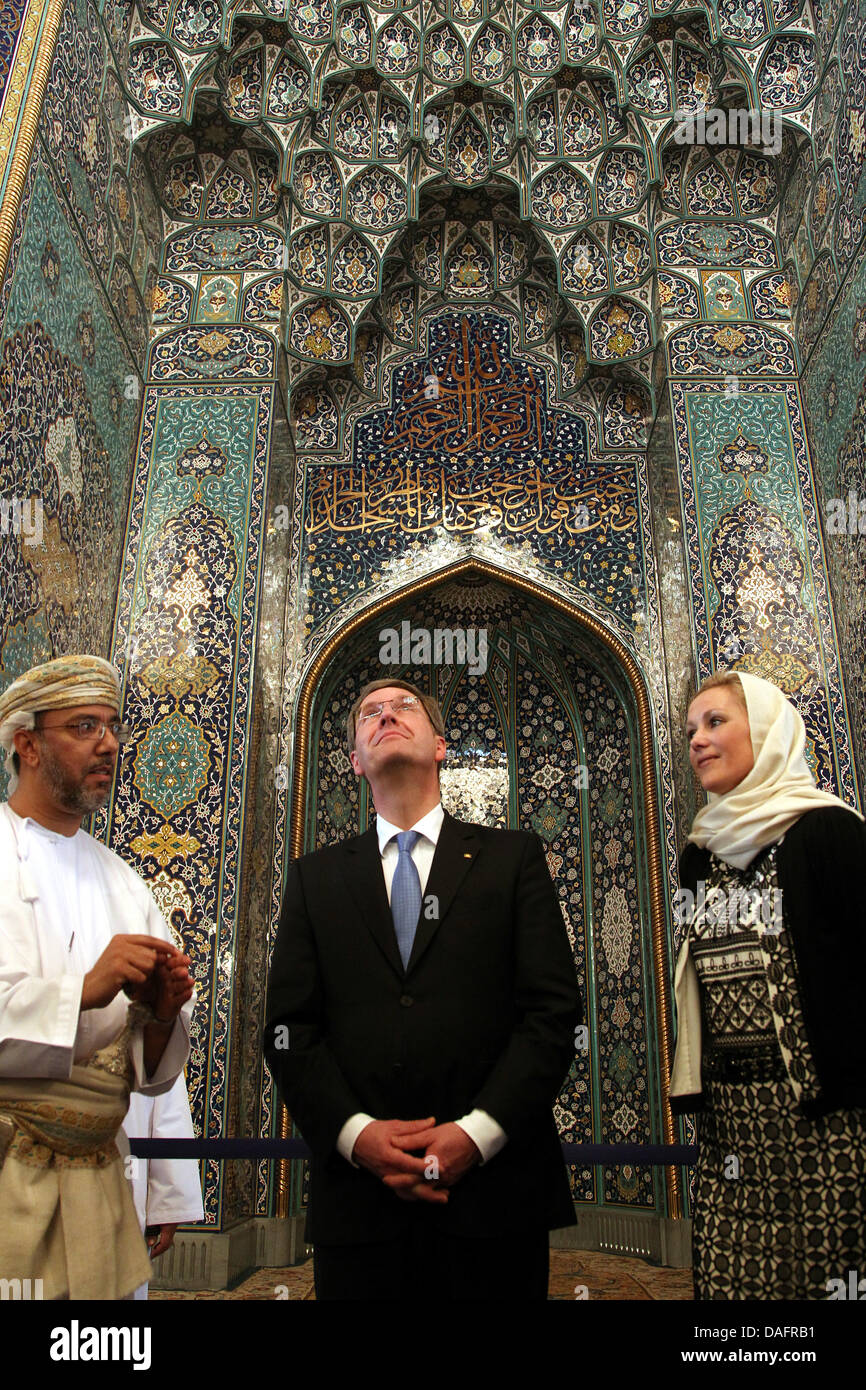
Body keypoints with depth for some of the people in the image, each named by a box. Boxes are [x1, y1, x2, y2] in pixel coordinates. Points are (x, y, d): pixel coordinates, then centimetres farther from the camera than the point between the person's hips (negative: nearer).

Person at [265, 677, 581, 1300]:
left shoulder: (513, 857, 4)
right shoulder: (316, 876, 9)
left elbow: (554, 1010, -2)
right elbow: (290, 1029, 4)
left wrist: (477, 1131, -12)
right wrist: (356, 1132, -10)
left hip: (494, 1193, -1)